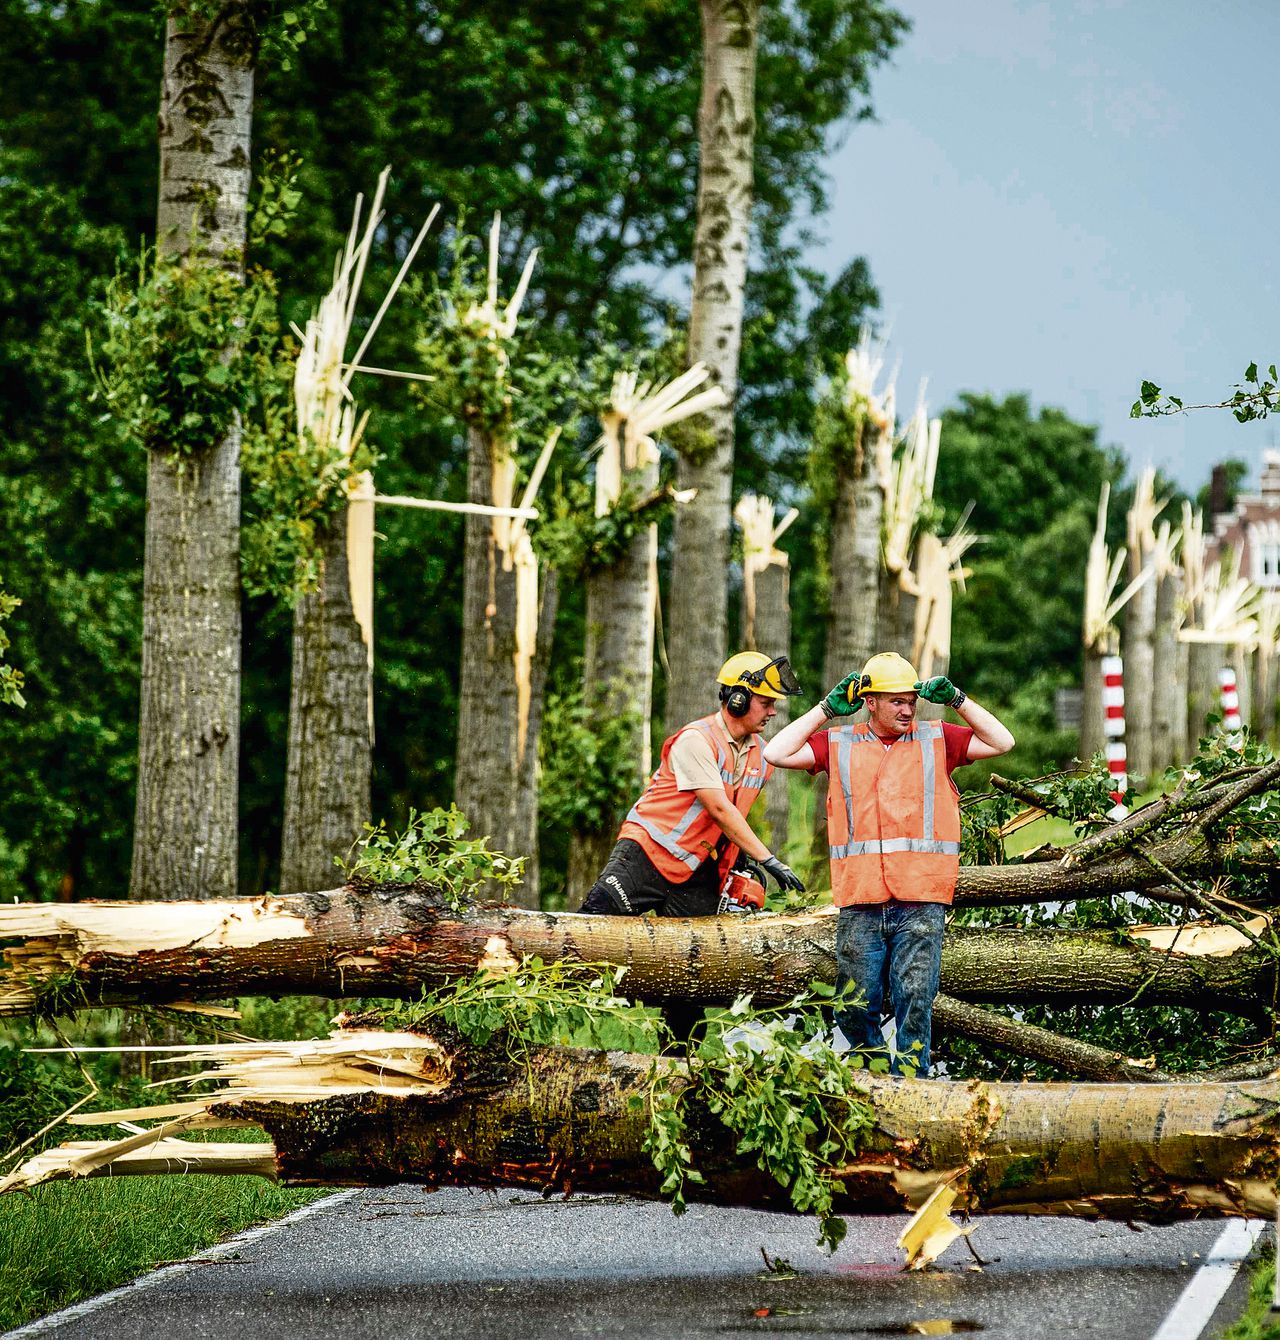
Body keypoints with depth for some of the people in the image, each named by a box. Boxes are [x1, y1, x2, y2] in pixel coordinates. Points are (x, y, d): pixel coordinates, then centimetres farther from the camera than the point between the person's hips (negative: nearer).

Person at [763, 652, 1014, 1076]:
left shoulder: (936, 739, 12)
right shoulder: (839, 744, 13)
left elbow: (1001, 743, 9)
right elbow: (776, 753, 6)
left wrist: (957, 701, 2)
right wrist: (828, 709, 6)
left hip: (920, 904, -1)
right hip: (859, 905, 1)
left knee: (914, 1004, -11)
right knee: (854, 1009, 2)